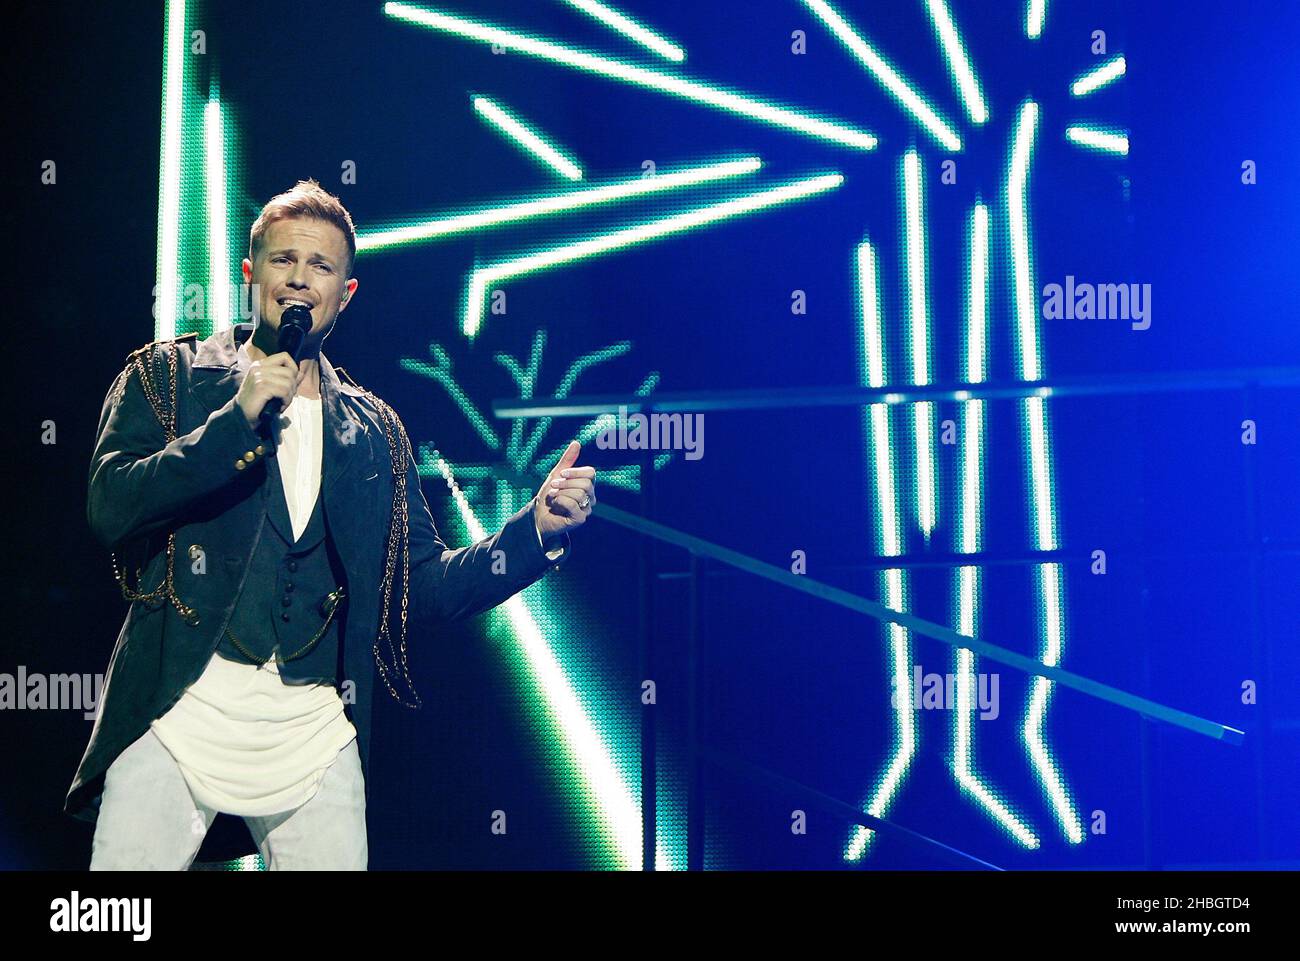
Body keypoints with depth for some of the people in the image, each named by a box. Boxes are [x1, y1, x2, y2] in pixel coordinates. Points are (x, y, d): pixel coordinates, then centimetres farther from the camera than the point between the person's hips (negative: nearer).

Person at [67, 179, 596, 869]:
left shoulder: (373, 431, 15)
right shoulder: (167, 376, 8)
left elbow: (418, 591, 12)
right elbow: (110, 509, -8)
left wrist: (536, 529, -2)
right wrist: (239, 419, -14)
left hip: (313, 734, 3)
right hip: (178, 714, -2)